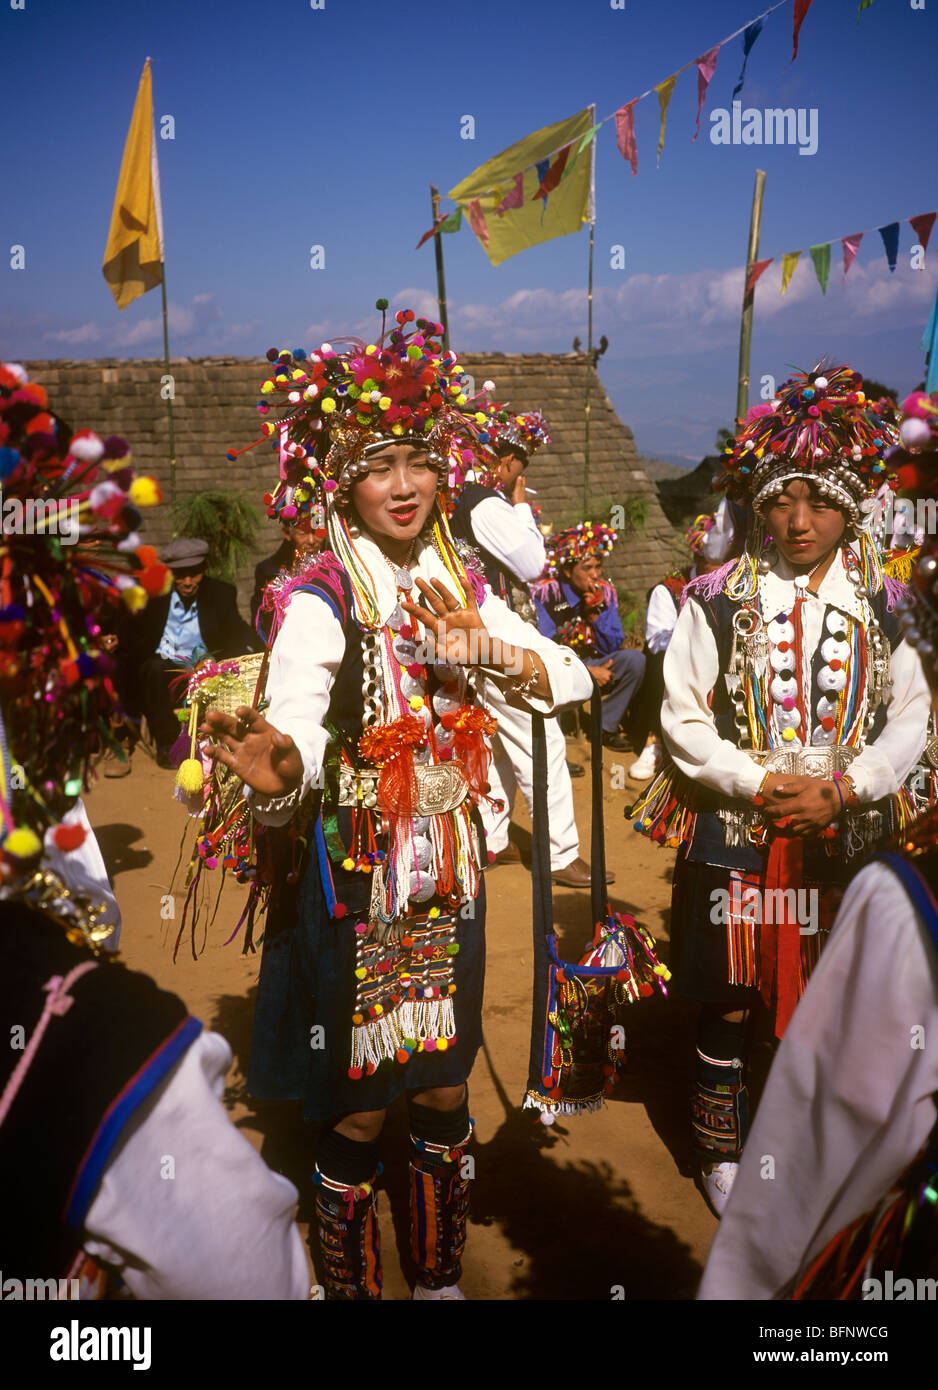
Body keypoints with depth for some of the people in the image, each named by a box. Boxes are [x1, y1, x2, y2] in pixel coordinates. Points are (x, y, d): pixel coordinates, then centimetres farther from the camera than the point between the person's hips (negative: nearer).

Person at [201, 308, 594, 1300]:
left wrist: (488, 651, -12)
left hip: (448, 872, 5)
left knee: (445, 1093, 17)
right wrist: (276, 770, -54)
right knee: (359, 1108, 6)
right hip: (354, 876, -5)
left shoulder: (463, 588, 5)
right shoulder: (320, 601, -13)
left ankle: (442, 1275, 38)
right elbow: (293, 714, -31)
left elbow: (573, 677, 7)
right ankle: (351, 1284, 30)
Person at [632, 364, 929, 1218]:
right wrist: (761, 783, -13)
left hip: (842, 837, 2)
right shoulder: (719, 598, -4)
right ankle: (722, 1153, 30)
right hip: (731, 836, -2)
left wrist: (843, 790, -11)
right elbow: (683, 715, -4)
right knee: (728, 1003, 9)